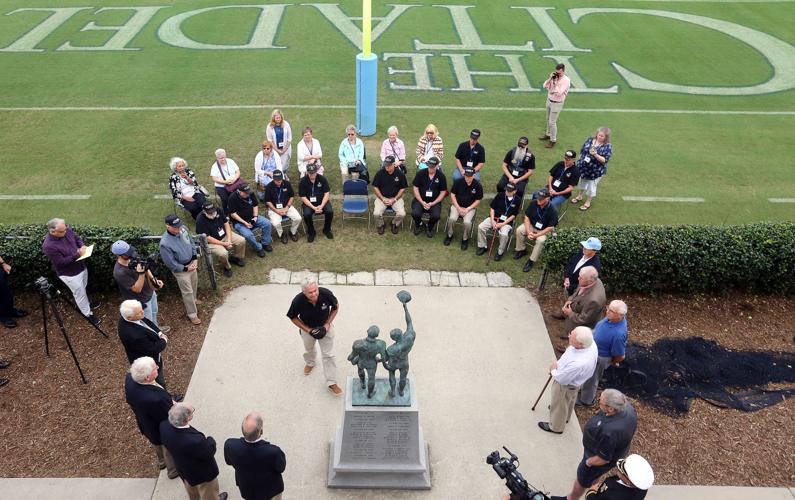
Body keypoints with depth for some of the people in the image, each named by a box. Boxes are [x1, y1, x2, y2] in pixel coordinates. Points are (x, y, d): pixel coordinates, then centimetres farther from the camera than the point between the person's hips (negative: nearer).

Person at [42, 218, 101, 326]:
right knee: (80, 293, 13)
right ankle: (88, 314, 33)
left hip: (81, 266, 7)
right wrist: (78, 254, -29)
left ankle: (86, 304, 55)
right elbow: (61, 262, -27)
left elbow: (77, 238, 5)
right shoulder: (49, 246, -34)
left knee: (83, 289, 30)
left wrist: (82, 246, -15)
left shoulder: (66, 230, -15)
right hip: (69, 274, -7)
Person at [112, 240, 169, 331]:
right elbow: (137, 289, -31)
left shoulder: (131, 258, -14)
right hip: (141, 301, -8)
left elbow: (145, 268, 4)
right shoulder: (120, 273, -36)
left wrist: (153, 279, -11)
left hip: (150, 292, 8)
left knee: (154, 312, 31)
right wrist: (141, 273, -44)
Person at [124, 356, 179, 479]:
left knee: (157, 446, 37)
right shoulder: (156, 399, -50)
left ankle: (162, 462, 66)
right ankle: (173, 470, 56)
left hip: (145, 426, 6)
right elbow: (169, 418, -30)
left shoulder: (129, 378, -29)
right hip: (162, 431, -6)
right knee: (169, 450, 28)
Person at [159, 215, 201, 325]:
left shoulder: (182, 228, -15)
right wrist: (185, 268, -18)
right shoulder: (165, 243, -34)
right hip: (180, 270, -7)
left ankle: (194, 299, 58)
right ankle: (192, 314, 26)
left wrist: (195, 258, -5)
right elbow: (170, 263, -23)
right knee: (188, 292, 7)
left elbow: (192, 242, 2)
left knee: (194, 284, 29)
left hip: (192, 263, 7)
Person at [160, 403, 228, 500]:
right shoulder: (194, 440, -48)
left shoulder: (164, 426, -30)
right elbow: (209, 453, -27)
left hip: (182, 468, 6)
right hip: (202, 473, -6)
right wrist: (210, 440, -10)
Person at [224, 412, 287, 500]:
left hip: (246, 489, 3)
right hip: (270, 490, -2)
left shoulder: (230, 445, -34)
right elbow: (281, 468, -18)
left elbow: (228, 461, -9)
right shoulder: (273, 451, -42)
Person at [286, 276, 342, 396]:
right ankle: (310, 363, 62)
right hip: (307, 328, 1)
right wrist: (308, 330, -20)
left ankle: (331, 383, 21)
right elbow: (293, 317, -14)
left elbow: (336, 307, -12)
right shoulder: (298, 301, -36)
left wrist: (328, 324, -17)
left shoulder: (326, 294, -35)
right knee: (309, 349, 28)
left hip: (325, 327, 0)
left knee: (328, 354, 5)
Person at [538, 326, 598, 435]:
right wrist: (558, 363, -7)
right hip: (576, 380, 7)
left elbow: (561, 379, -30)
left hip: (565, 385, -7)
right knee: (569, 400, 36)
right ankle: (565, 416, 66)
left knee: (559, 405, 23)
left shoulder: (578, 364, -48)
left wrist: (553, 370, -11)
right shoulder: (591, 343, -27)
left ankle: (555, 427, 51)